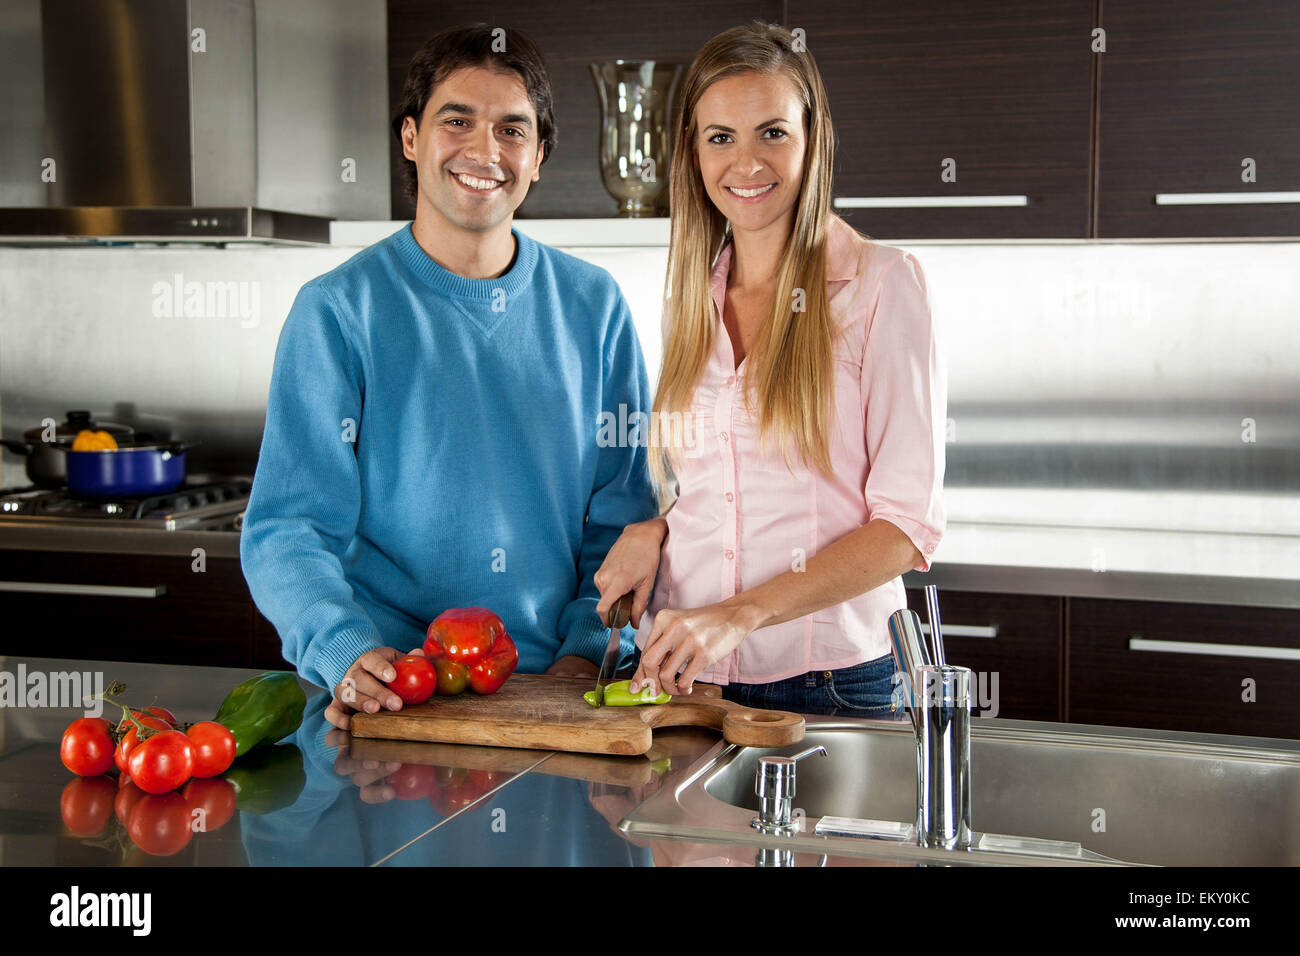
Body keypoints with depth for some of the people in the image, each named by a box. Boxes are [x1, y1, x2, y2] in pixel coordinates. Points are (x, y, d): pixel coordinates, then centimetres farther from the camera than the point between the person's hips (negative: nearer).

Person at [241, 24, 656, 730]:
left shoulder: (594, 307, 9)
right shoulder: (337, 312, 0)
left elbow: (621, 517, 12)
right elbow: (286, 528, -4)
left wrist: (586, 650, -3)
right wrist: (346, 651, -21)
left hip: (554, 692, 2)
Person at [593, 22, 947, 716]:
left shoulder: (882, 283, -8)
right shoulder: (691, 293, 9)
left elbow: (907, 526, -12)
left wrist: (740, 614, -22)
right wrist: (654, 530, -1)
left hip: (827, 681, -4)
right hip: (680, 679, 5)